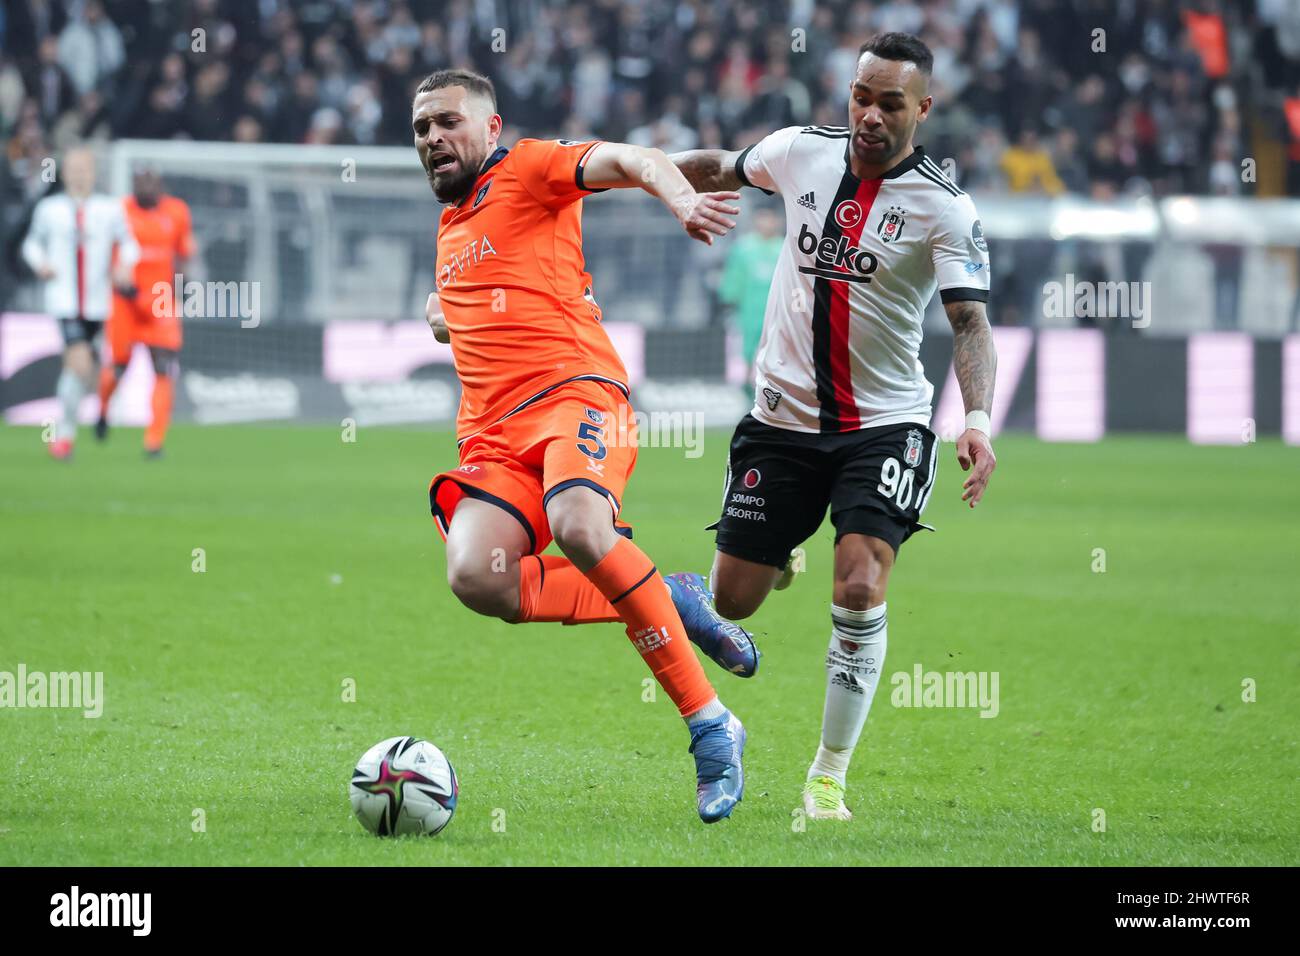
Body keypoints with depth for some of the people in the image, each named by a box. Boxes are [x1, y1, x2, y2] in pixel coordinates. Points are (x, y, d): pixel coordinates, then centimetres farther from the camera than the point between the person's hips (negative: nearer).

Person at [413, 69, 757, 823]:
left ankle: (710, 726, -27)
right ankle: (668, 608, -5)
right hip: (495, 432, 6)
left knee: (577, 527, -38)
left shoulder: (528, 170, 7)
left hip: (575, 389, -6)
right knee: (476, 577, -25)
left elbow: (628, 161, -13)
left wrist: (680, 198, -34)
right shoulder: (449, 229, 29)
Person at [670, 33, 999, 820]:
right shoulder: (802, 152, -1)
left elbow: (971, 322, -21)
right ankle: (778, 555, 46)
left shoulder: (946, 209, -12)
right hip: (783, 416, 3)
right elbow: (721, 169, 21)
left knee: (861, 588, -22)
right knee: (733, 601, 6)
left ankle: (830, 778, -7)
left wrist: (979, 418, -37)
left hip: (884, 423, -3)